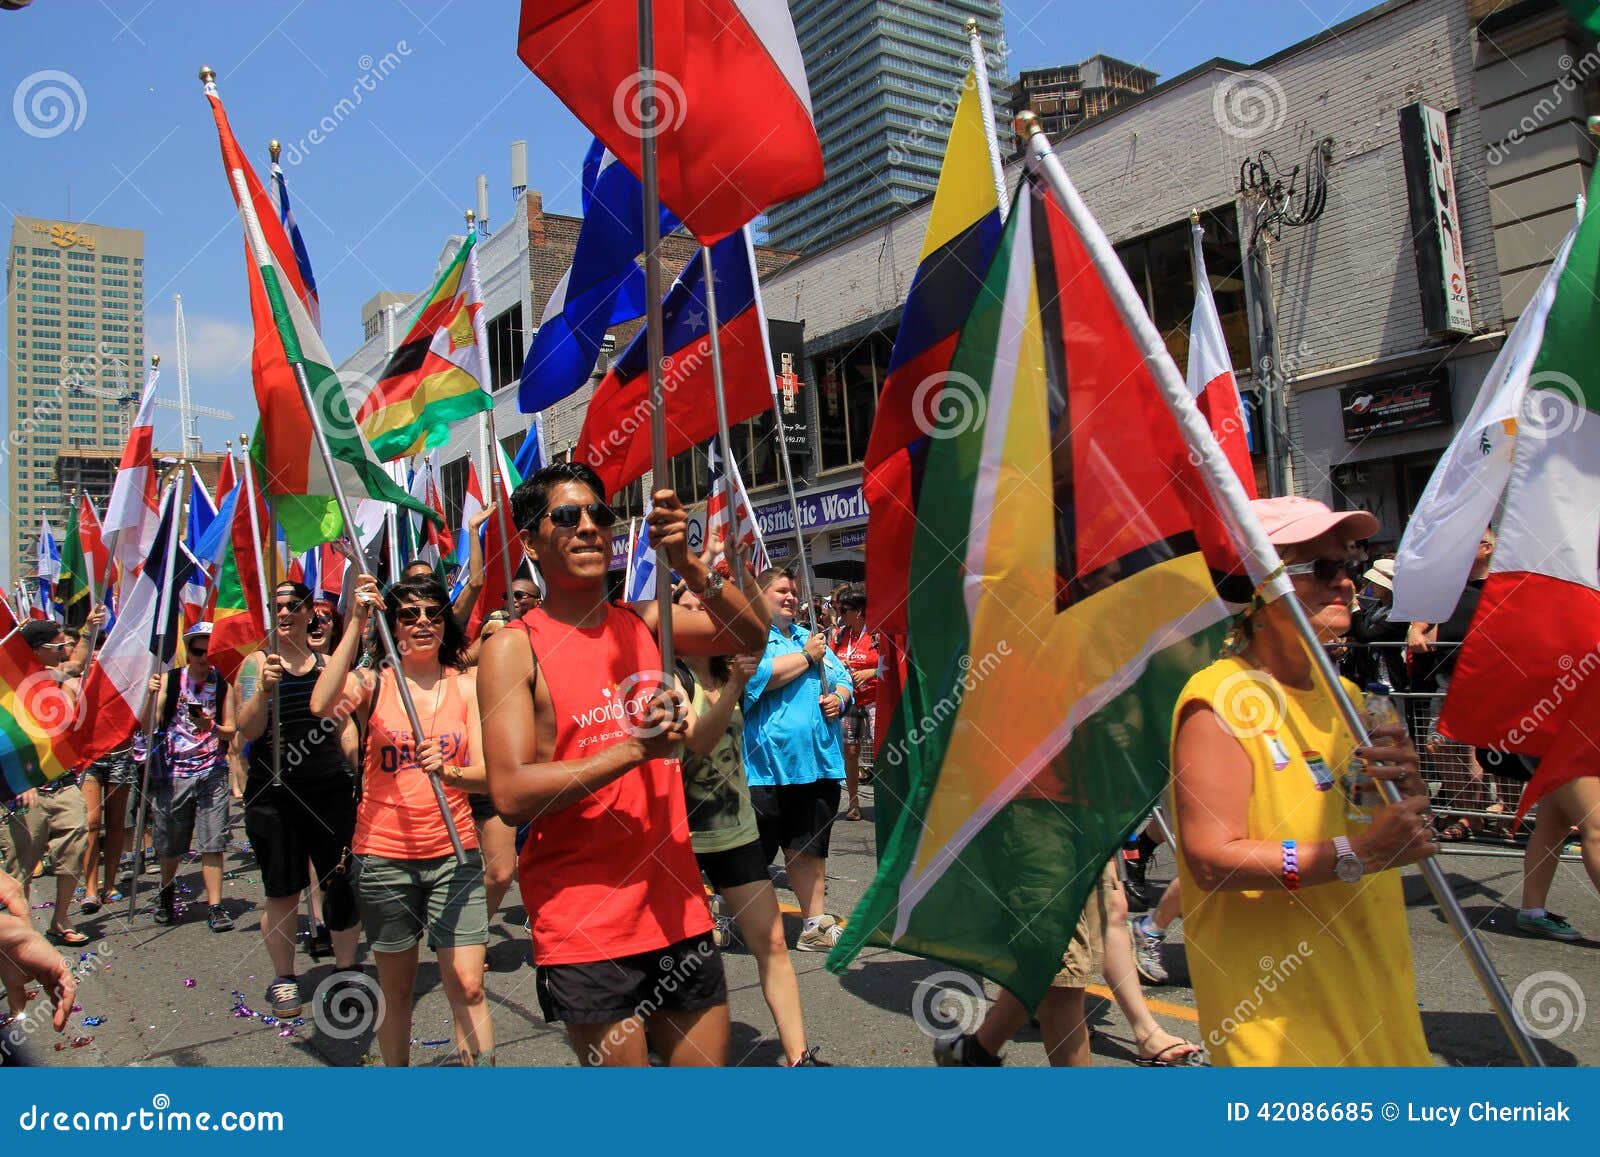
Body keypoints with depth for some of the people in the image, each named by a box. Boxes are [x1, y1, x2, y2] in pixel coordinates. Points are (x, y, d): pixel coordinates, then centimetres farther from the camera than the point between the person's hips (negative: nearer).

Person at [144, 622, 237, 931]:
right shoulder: (170, 680, 0)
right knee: (169, 845, 13)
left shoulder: (223, 685, 3)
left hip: (212, 773, 0)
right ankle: (166, 890, 41)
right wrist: (152, 695, -23)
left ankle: (215, 907, 2)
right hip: (173, 773, 0)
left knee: (213, 844, -4)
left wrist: (212, 728, -16)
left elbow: (230, 732, 4)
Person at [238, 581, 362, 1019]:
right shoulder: (256, 663, 1)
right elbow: (248, 730, -10)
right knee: (282, 893, 5)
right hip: (273, 794, -2)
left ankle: (346, 968, 20)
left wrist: (352, 773, 7)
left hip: (331, 789, 2)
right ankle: (284, 978, 23)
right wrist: (264, 688, -27)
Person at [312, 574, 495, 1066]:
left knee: (468, 987, -3)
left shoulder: (467, 686, 2)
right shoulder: (373, 683, -1)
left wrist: (450, 773, -28)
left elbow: (485, 772, -6)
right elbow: (322, 707, -23)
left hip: (453, 854, 0)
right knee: (396, 989, 12)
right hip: (383, 854, 0)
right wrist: (356, 625, -22)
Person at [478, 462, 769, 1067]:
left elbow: (751, 635, -6)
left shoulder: (641, 623, 6)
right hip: (583, 923, -4)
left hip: (677, 907, 5)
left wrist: (687, 565, -19)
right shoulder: (513, 648, -7)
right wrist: (635, 749, -21)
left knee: (707, 1058, 14)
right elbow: (511, 794, -15)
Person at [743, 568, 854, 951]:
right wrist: (806, 657, -11)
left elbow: (843, 679, 23)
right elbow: (757, 676, -22)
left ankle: (815, 923, 24)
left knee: (809, 848, 14)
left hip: (818, 762, 7)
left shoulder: (809, 637, 20)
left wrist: (839, 697, 0)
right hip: (766, 766, -7)